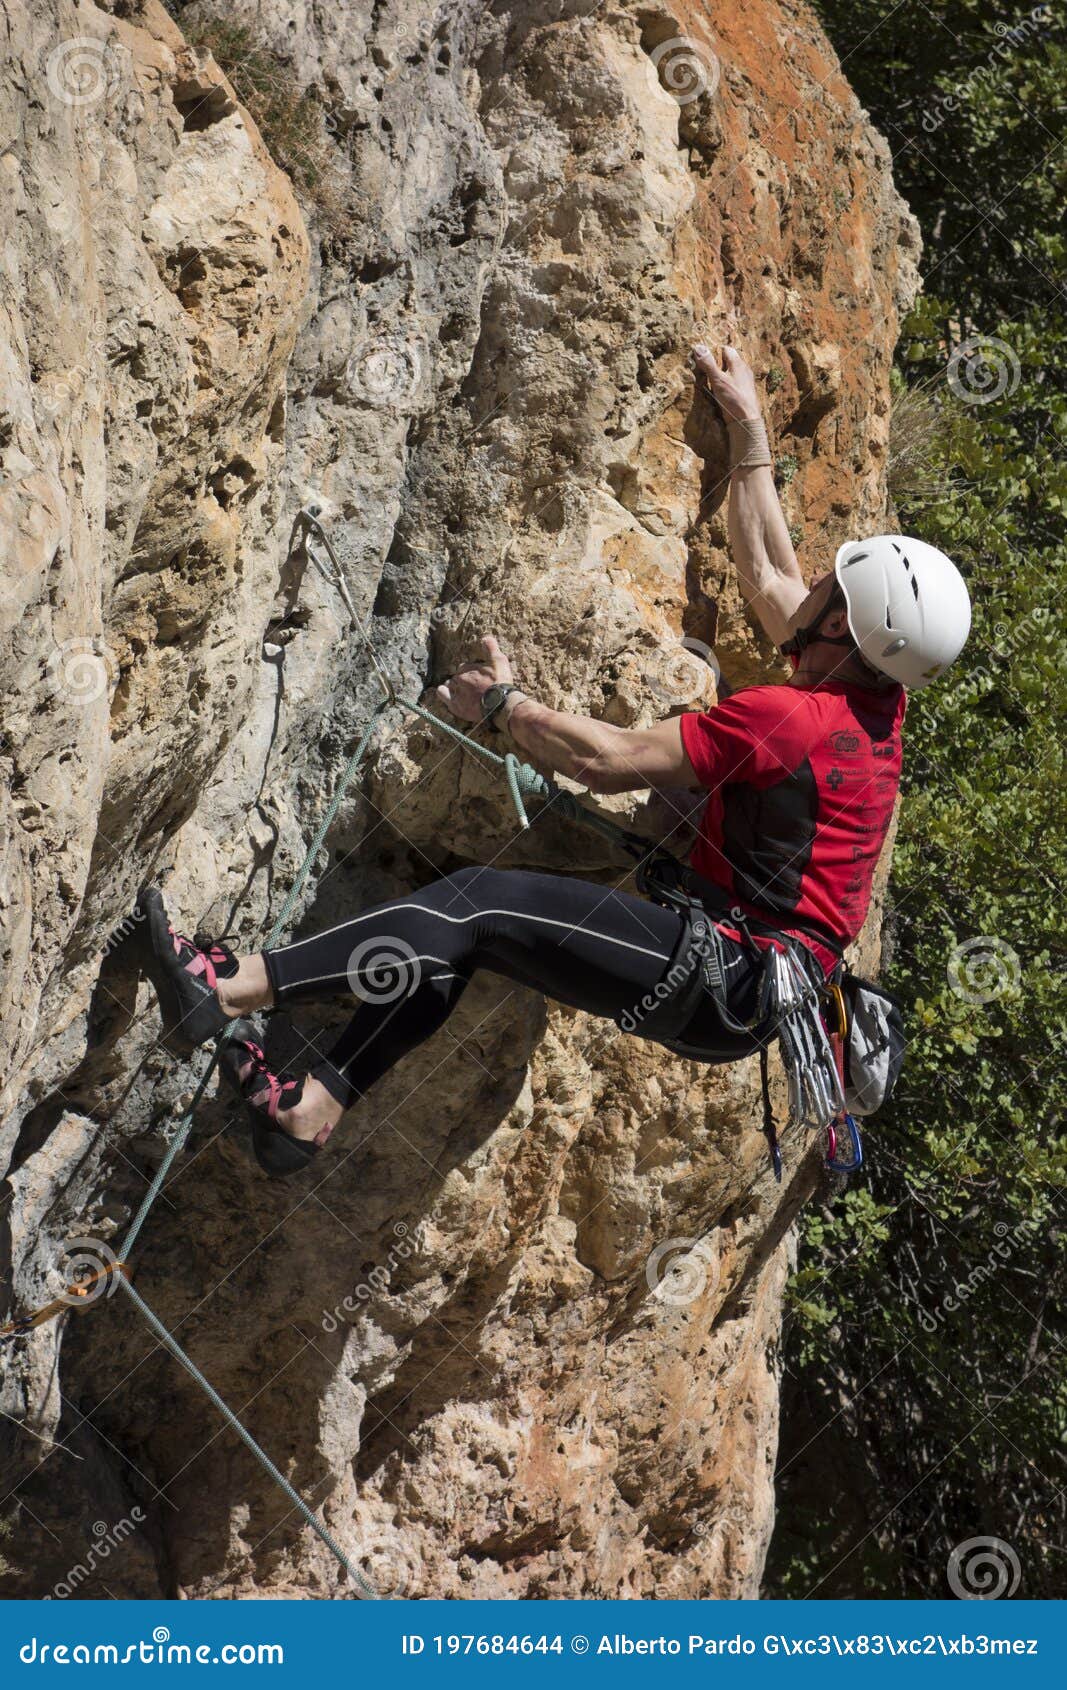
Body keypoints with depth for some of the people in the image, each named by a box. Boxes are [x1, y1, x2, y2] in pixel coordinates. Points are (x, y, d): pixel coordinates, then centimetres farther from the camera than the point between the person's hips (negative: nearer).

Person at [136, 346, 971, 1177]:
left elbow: (610, 760, -17)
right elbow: (765, 572, 23)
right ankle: (308, 1111, 7)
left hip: (723, 983, -9)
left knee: (482, 901, -14)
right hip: (739, 990, 9)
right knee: (476, 926, 7)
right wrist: (748, 425, 30)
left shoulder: (789, 717, -18)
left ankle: (224, 991, -16)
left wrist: (502, 702, -1)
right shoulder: (874, 704, 9)